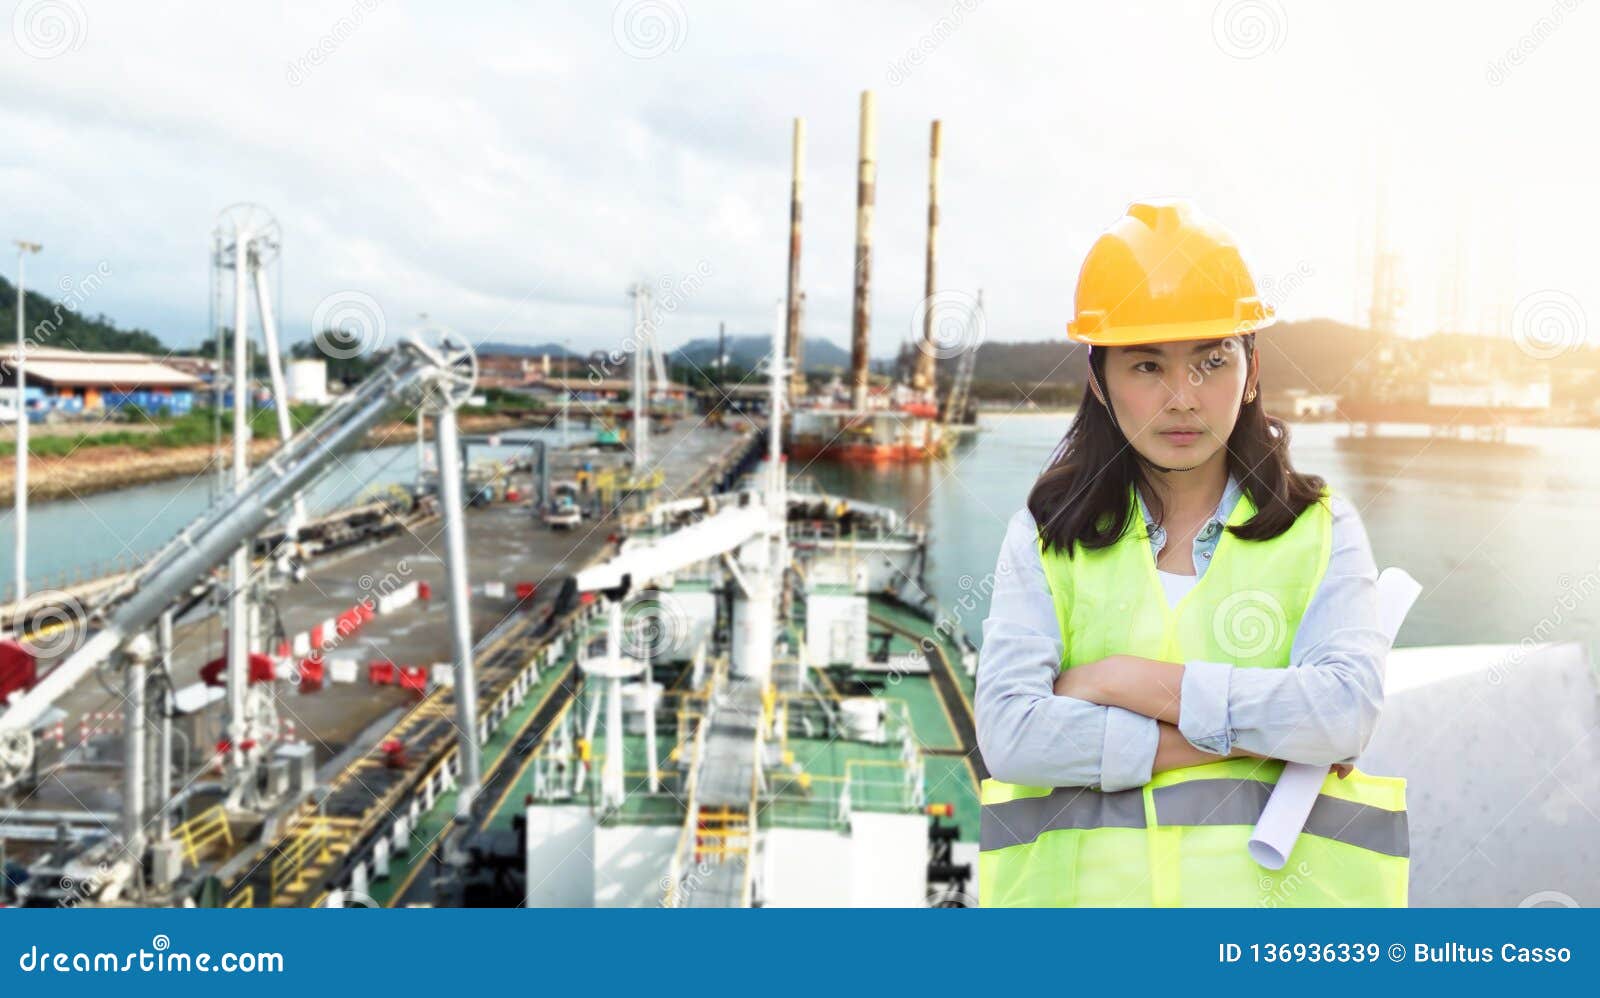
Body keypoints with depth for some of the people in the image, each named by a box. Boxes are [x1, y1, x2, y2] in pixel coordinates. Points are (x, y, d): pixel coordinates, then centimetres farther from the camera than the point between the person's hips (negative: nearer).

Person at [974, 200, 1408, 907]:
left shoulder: (1321, 530, 7)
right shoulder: (1046, 535, 5)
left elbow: (1346, 710, -8)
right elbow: (1009, 732, -7)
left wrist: (1123, 681, -10)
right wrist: (1246, 737, -9)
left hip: (1268, 883, 1)